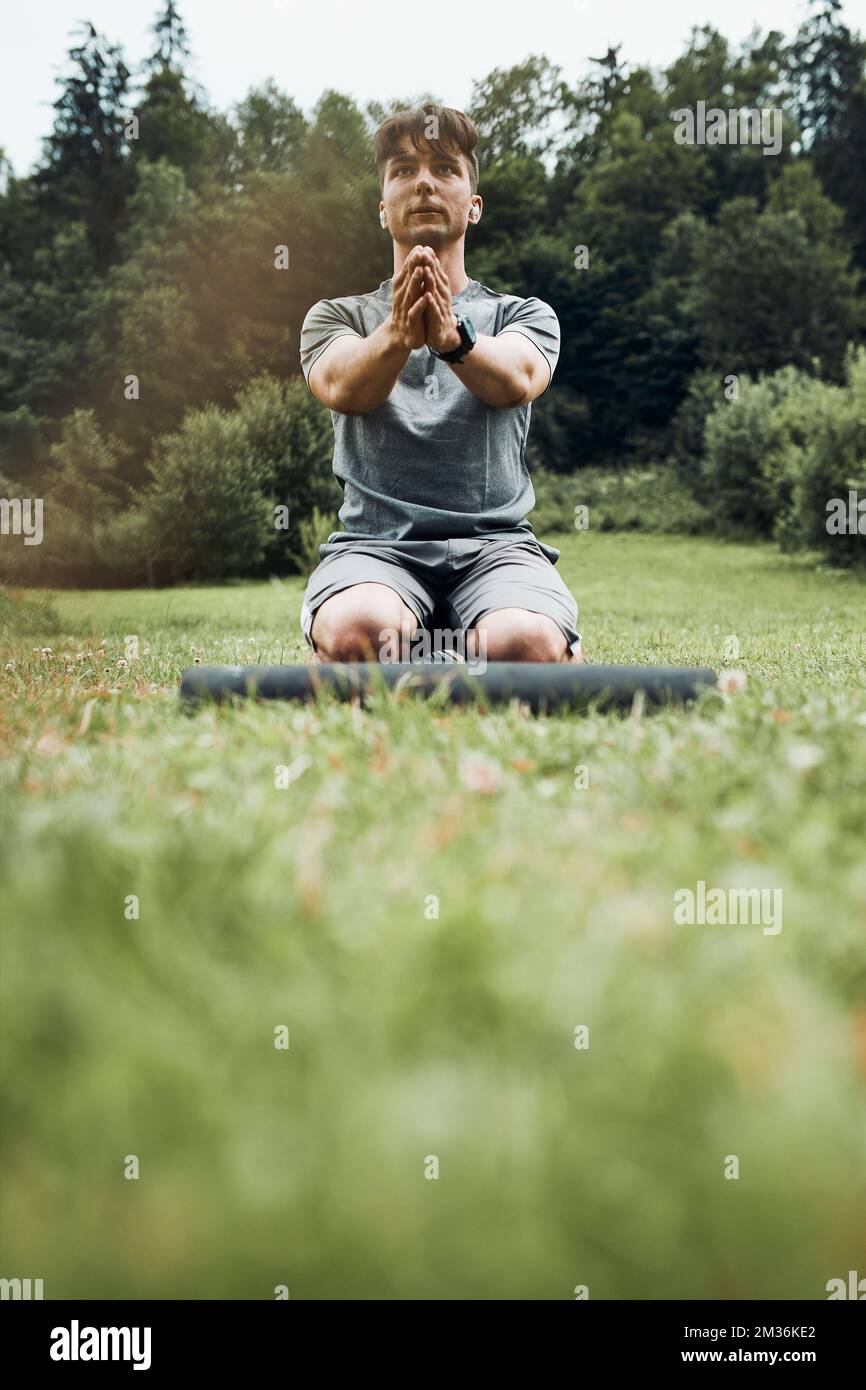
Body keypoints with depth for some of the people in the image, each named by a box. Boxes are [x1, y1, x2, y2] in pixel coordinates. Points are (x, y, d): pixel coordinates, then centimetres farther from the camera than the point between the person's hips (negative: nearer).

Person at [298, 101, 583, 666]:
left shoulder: (524, 316, 19)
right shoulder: (338, 317, 19)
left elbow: (516, 380, -7)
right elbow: (341, 389, -6)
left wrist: (452, 337, -30)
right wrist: (397, 334, -29)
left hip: (496, 542, 1)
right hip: (374, 545, 0)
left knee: (528, 644, -34)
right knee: (356, 633, -37)